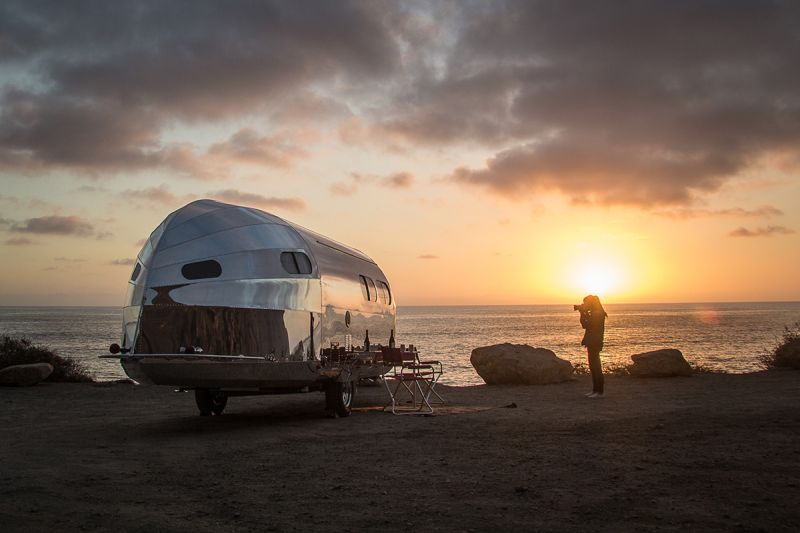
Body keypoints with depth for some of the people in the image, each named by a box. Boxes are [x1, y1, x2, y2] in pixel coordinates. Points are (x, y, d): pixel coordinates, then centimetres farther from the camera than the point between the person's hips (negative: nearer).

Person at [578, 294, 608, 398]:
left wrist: (582, 313, -12)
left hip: (595, 343, -10)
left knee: (596, 366, -7)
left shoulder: (597, 314, -16)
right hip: (592, 343, 10)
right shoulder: (595, 313, 15)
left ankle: (599, 392, -4)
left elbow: (585, 325, -19)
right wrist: (583, 312, 9)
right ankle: (595, 390, 20)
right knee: (593, 366, 14)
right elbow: (586, 325, 17)